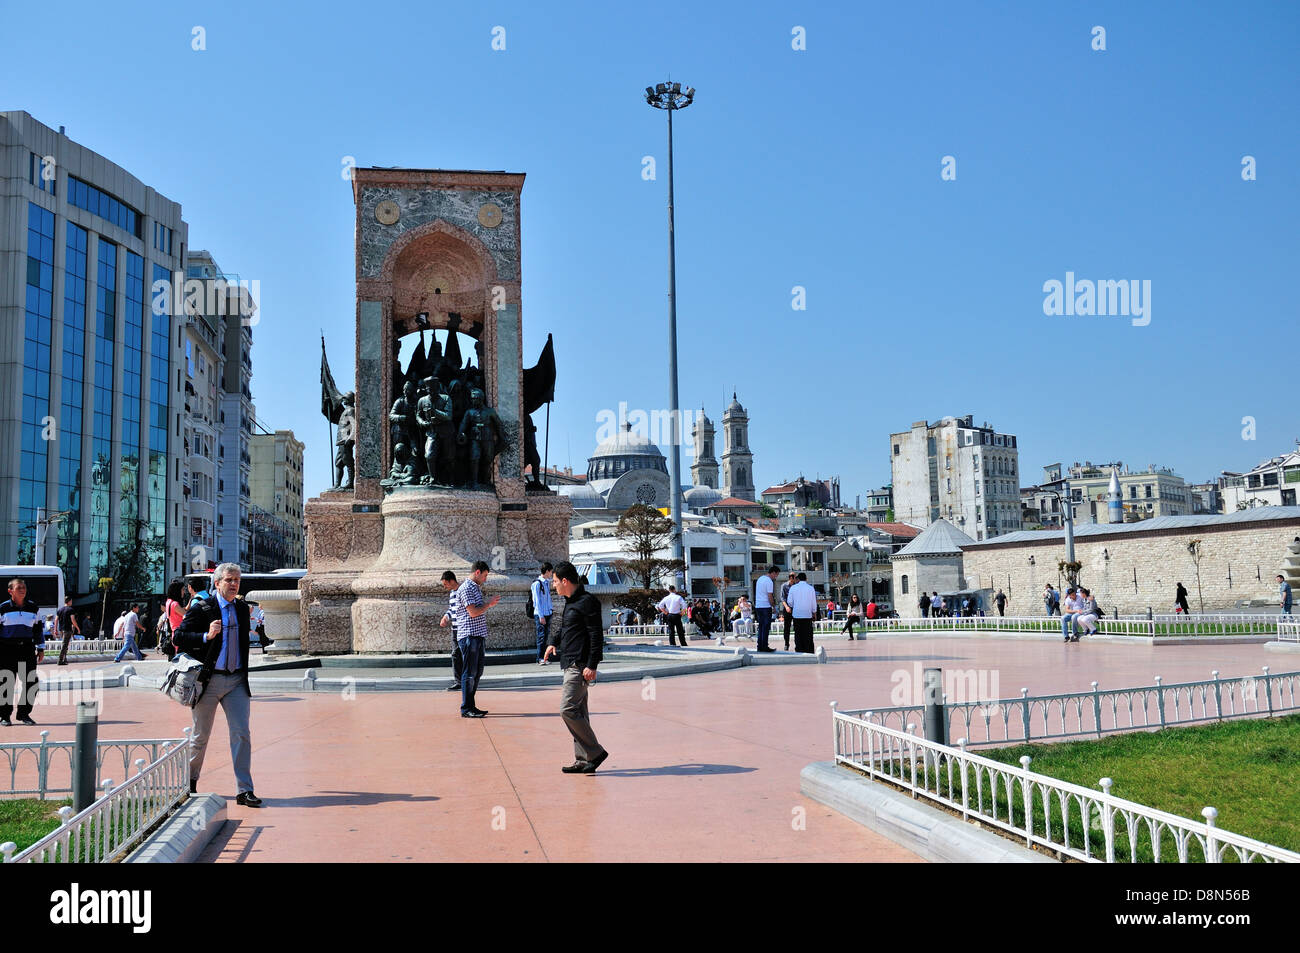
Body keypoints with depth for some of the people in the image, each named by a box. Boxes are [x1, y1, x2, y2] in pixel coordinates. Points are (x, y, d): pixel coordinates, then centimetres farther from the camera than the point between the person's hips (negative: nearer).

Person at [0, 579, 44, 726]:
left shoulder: (34, 608, 10)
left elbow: (39, 629, 17)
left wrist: (41, 649, 15)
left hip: (27, 648, 3)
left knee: (32, 683, -1)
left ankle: (24, 714, 12)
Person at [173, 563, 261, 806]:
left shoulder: (243, 608, 9)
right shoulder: (201, 608, -6)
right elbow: (180, 637, -10)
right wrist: (206, 636, -24)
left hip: (237, 680, 3)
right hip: (209, 679, -3)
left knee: (241, 733, -4)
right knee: (200, 736, 10)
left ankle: (244, 790, -1)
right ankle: (190, 781, 33)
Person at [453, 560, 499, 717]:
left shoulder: (477, 587, 20)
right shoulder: (466, 588, -11)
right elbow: (473, 612, -18)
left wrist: (489, 604, 13)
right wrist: (489, 603, -8)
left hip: (479, 635, 10)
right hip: (469, 636, -10)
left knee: (477, 672, 12)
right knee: (469, 673, -6)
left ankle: (471, 706, 19)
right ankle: (466, 709, -2)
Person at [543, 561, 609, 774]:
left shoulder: (587, 601, -13)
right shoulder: (570, 602, 16)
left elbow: (596, 635, -17)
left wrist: (592, 665, -21)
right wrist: (554, 642, 16)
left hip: (580, 665, -10)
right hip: (570, 664, 10)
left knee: (568, 709, -13)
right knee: (578, 712, 10)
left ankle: (595, 752, -5)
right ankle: (583, 760, 14)